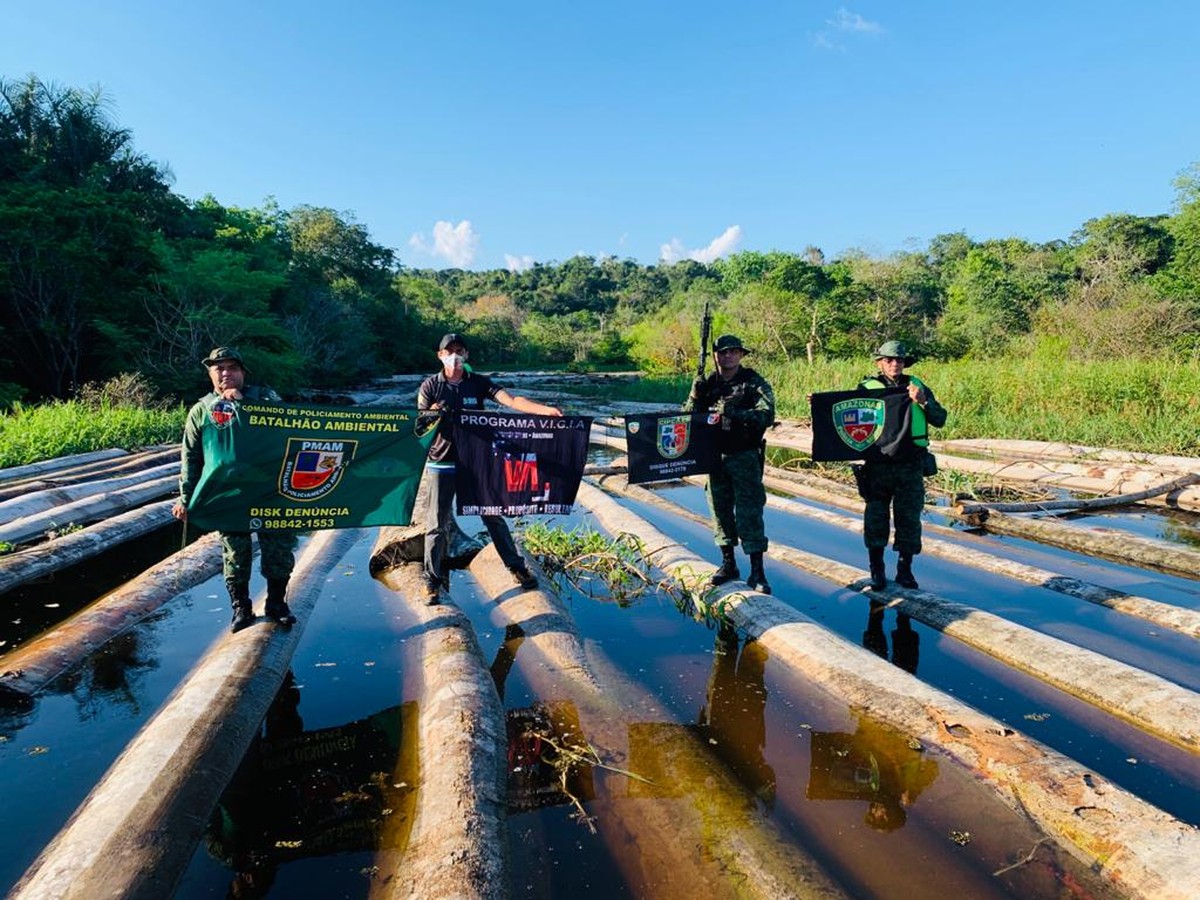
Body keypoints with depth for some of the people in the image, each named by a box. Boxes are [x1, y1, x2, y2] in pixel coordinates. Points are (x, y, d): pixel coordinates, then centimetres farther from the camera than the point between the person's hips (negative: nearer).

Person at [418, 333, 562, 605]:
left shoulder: (479, 383, 1)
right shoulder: (430, 386, 0)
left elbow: (512, 400, -13)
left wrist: (545, 410, -28)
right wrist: (431, 417, -25)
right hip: (442, 463, -1)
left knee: (493, 516, 9)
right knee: (437, 524, 3)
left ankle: (517, 567, 22)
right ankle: (433, 582, 16)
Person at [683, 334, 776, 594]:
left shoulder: (754, 383, -4)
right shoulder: (707, 384, 8)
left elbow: (767, 415, -17)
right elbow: (688, 416, 5)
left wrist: (734, 413, -27)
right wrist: (696, 395, -12)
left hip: (745, 456, -5)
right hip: (715, 455, 5)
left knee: (749, 511, -6)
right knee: (720, 509, 11)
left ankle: (757, 572, 0)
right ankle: (728, 565, 23)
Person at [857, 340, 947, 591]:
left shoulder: (917, 387, 9)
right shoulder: (868, 387, 3)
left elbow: (940, 420, 6)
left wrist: (923, 402, -9)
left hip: (911, 464, 2)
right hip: (878, 463, -1)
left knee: (909, 518, 6)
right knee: (876, 517, 4)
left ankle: (905, 570, 19)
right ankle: (877, 570, 17)